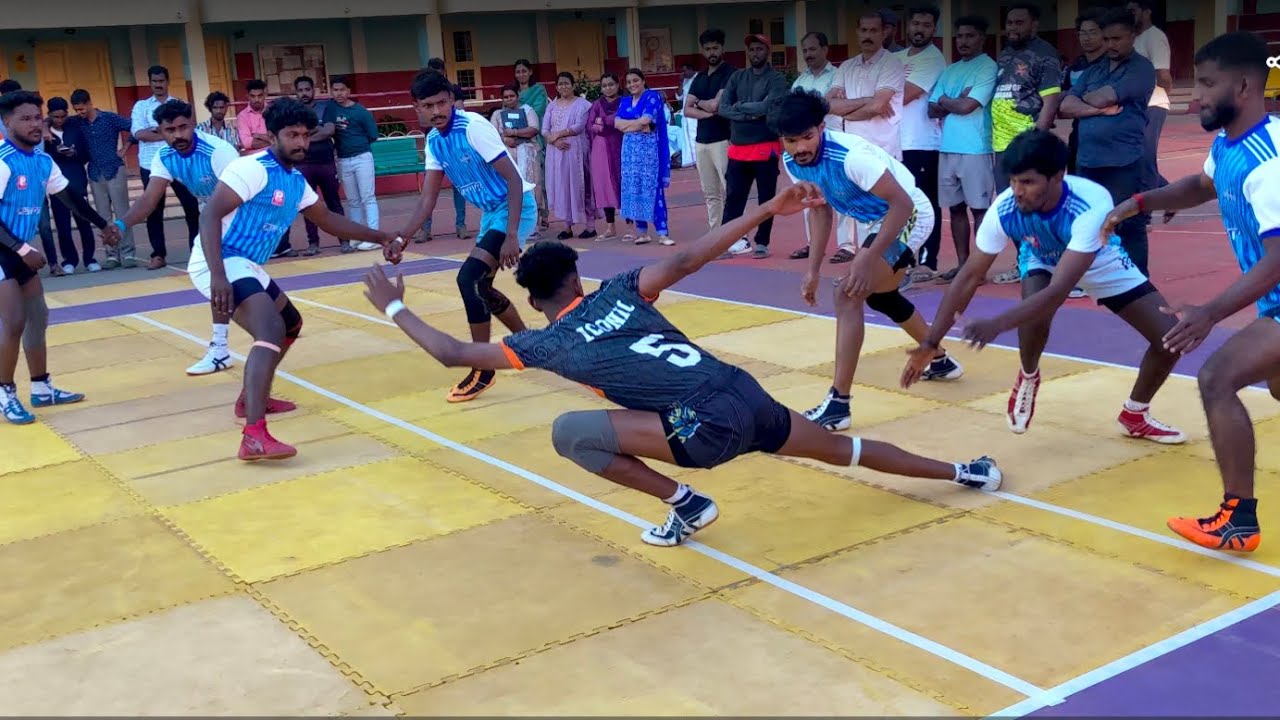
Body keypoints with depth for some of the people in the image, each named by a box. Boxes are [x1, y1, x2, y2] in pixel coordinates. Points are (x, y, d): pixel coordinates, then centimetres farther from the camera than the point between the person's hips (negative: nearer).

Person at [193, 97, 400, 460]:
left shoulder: (296, 181, 13)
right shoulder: (253, 169, -15)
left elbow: (328, 220, 28)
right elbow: (210, 215, -23)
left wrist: (380, 237, 24)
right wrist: (218, 276, -34)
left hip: (247, 266, 10)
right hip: (220, 264, -10)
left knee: (291, 325, 27)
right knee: (271, 329, -29)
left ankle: (251, 398, 43)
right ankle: (254, 437, -40)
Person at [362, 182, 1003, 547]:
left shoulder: (547, 342, 3)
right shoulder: (620, 291, 13)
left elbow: (452, 353, 7)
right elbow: (687, 258, 1)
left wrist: (393, 306, 21)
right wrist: (769, 210, -2)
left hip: (710, 427, -7)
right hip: (749, 399, 7)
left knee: (568, 433, -3)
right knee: (843, 449, 29)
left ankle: (685, 504, 5)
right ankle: (965, 472, 42)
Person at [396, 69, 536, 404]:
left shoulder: (473, 126, -22)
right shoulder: (434, 141, 2)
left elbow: (514, 180, -24)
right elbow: (428, 199, 7)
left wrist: (511, 237, -30)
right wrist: (403, 238, -7)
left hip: (516, 207, -9)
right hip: (491, 212, 9)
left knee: (469, 277, -20)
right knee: (478, 286, 17)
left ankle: (483, 370, -10)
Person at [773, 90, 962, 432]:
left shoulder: (850, 155, -34)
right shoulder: (792, 162, -11)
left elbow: (903, 204, -32)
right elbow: (820, 210, 5)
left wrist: (868, 259, -37)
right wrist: (813, 270, 2)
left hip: (910, 216, -10)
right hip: (879, 221, 10)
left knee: (848, 294, -23)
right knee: (879, 295, 29)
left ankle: (838, 404, -22)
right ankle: (941, 361, 52)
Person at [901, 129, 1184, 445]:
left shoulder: (1092, 205, -44)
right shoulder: (1004, 209, -34)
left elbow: (1060, 289, -49)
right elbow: (969, 277, -24)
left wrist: (997, 324, -61)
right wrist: (930, 343, -26)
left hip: (1101, 265, -1)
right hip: (1043, 261, 1)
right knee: (1033, 313, -33)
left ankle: (1135, 416, 15)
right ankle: (1028, 379, 1)